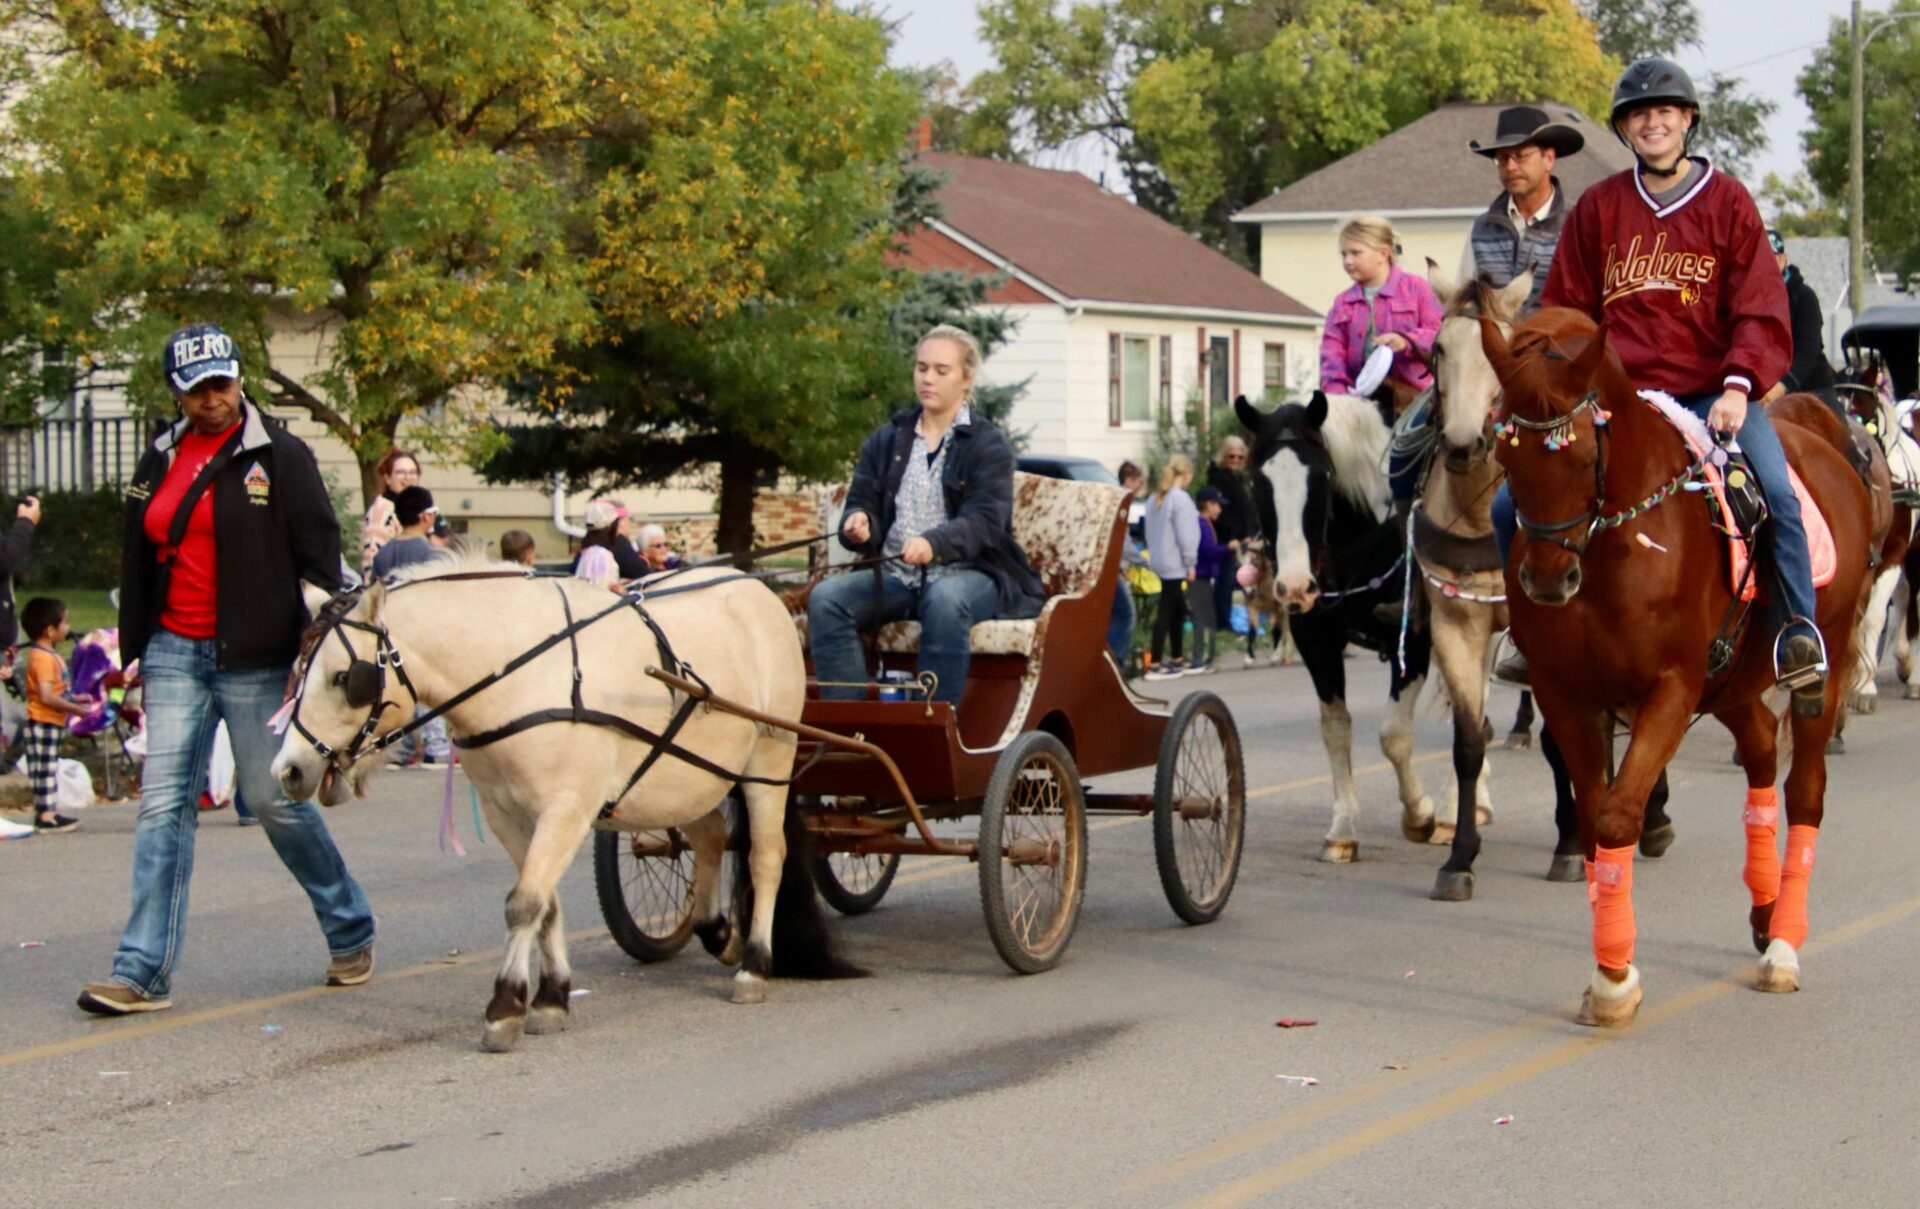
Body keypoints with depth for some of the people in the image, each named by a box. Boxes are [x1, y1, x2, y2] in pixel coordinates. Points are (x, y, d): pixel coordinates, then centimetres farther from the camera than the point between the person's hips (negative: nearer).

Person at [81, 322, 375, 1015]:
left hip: (255, 659, -5)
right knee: (163, 804, -2)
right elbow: (138, 562, 19)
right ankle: (144, 972, -3)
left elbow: (319, 556, -6)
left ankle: (351, 932, 22)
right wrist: (134, 647, 16)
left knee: (273, 798, 2)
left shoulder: (280, 456, -4)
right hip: (174, 653, 5)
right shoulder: (161, 461, 12)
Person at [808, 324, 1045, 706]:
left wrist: (933, 544, -33)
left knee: (945, 600, -39)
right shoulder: (886, 441, 17)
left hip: (968, 574, -4)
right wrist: (859, 523, -16)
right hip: (895, 575, 4)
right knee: (825, 597, -23)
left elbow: (983, 521, -12)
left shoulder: (989, 445, 2)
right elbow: (863, 502, 12)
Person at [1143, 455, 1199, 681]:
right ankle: (1155, 666, -8)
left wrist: (1154, 554, 17)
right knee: (1166, 613, -7)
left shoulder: (1155, 499, 12)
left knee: (1177, 611, 18)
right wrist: (1190, 563, -9)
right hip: (1176, 565, -9)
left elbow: (1151, 532, 16)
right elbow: (1186, 535, -16)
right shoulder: (1180, 499, -15)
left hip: (1160, 561, 9)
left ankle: (1177, 660, 25)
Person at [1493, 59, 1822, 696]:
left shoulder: (1728, 202, 3)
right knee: (1510, 505, -7)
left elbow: (1761, 310, -2)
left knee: (1776, 494, -28)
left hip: (1710, 396, -2)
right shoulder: (1597, 208, 9)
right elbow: (1565, 312, 14)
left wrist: (1739, 386, -18)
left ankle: (1797, 633, -10)